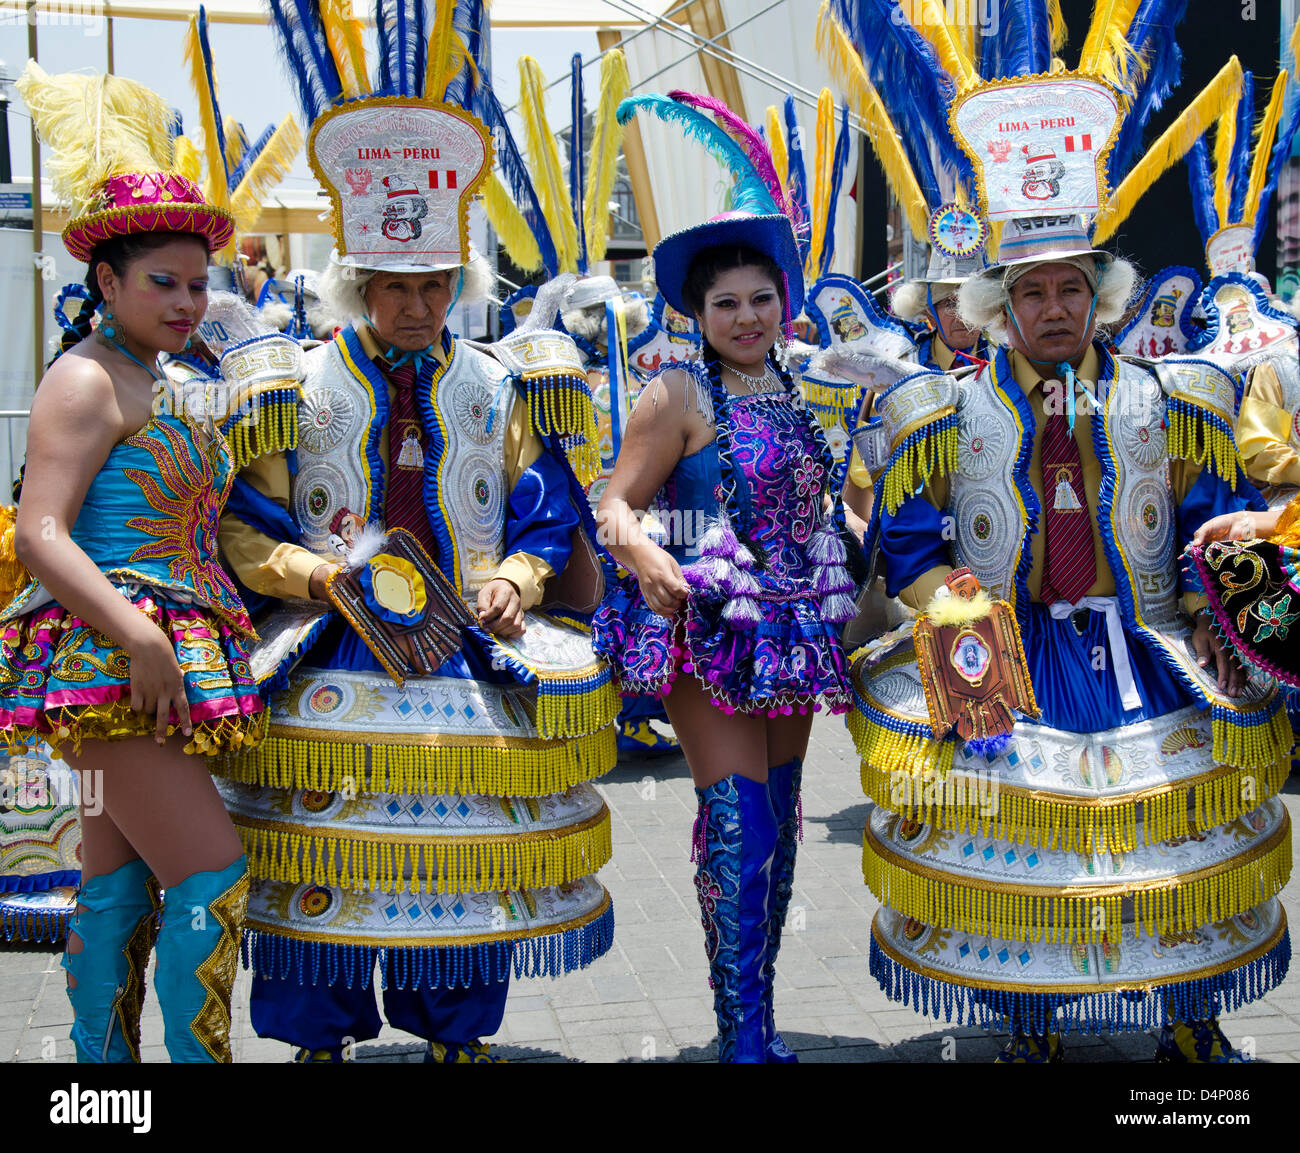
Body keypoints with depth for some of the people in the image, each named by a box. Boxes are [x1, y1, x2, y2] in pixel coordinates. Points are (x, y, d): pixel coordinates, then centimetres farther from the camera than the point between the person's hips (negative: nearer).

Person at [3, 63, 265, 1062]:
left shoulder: (159, 387, 20)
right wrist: (137, 638, -26)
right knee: (212, 876, -12)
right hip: (110, 665, -9)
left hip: (164, 660, 9)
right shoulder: (88, 379, -7)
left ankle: (105, 1057, 19)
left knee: (121, 882, 12)